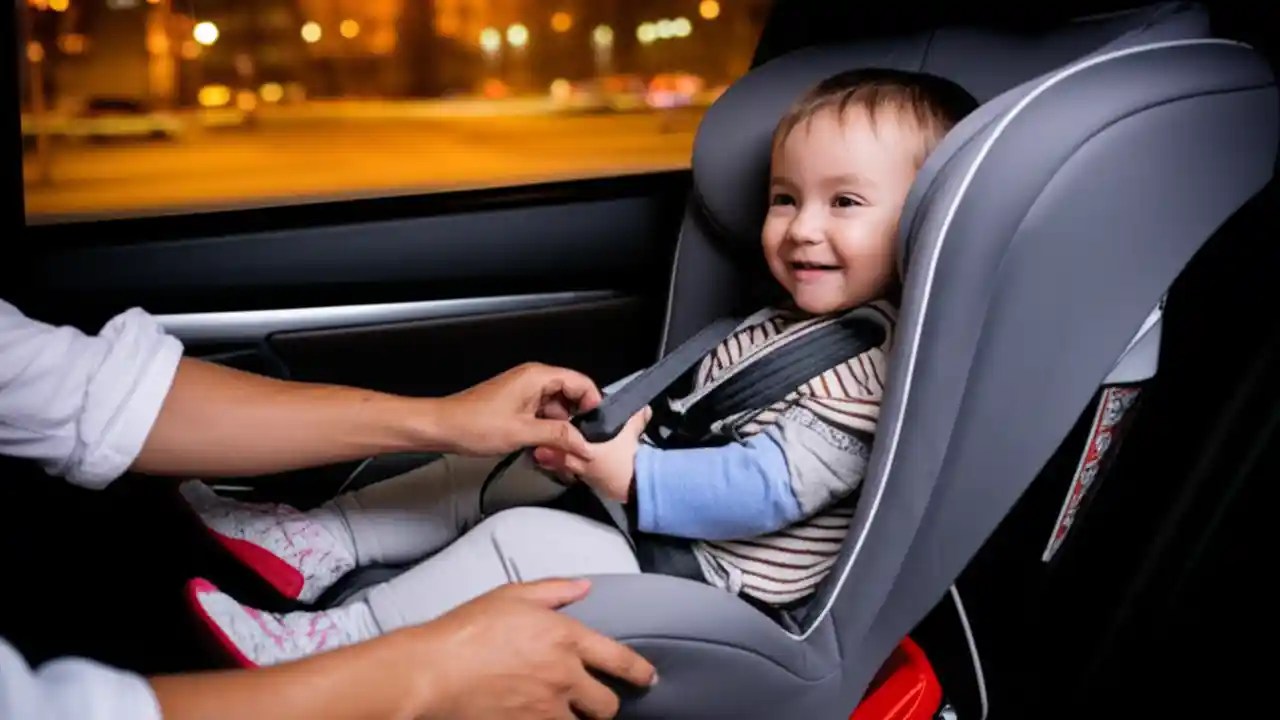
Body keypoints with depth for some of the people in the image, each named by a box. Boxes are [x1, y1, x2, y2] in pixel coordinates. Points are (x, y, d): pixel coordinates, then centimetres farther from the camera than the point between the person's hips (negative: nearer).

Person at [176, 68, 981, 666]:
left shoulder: (873, 366, -19)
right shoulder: (784, 323, 12)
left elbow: (769, 488, -27)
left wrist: (634, 478, -25)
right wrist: (614, 431, -1)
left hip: (719, 580, -10)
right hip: (657, 522, 10)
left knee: (522, 539, -24)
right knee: (484, 469, 7)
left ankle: (317, 644, -18)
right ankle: (312, 545, 5)